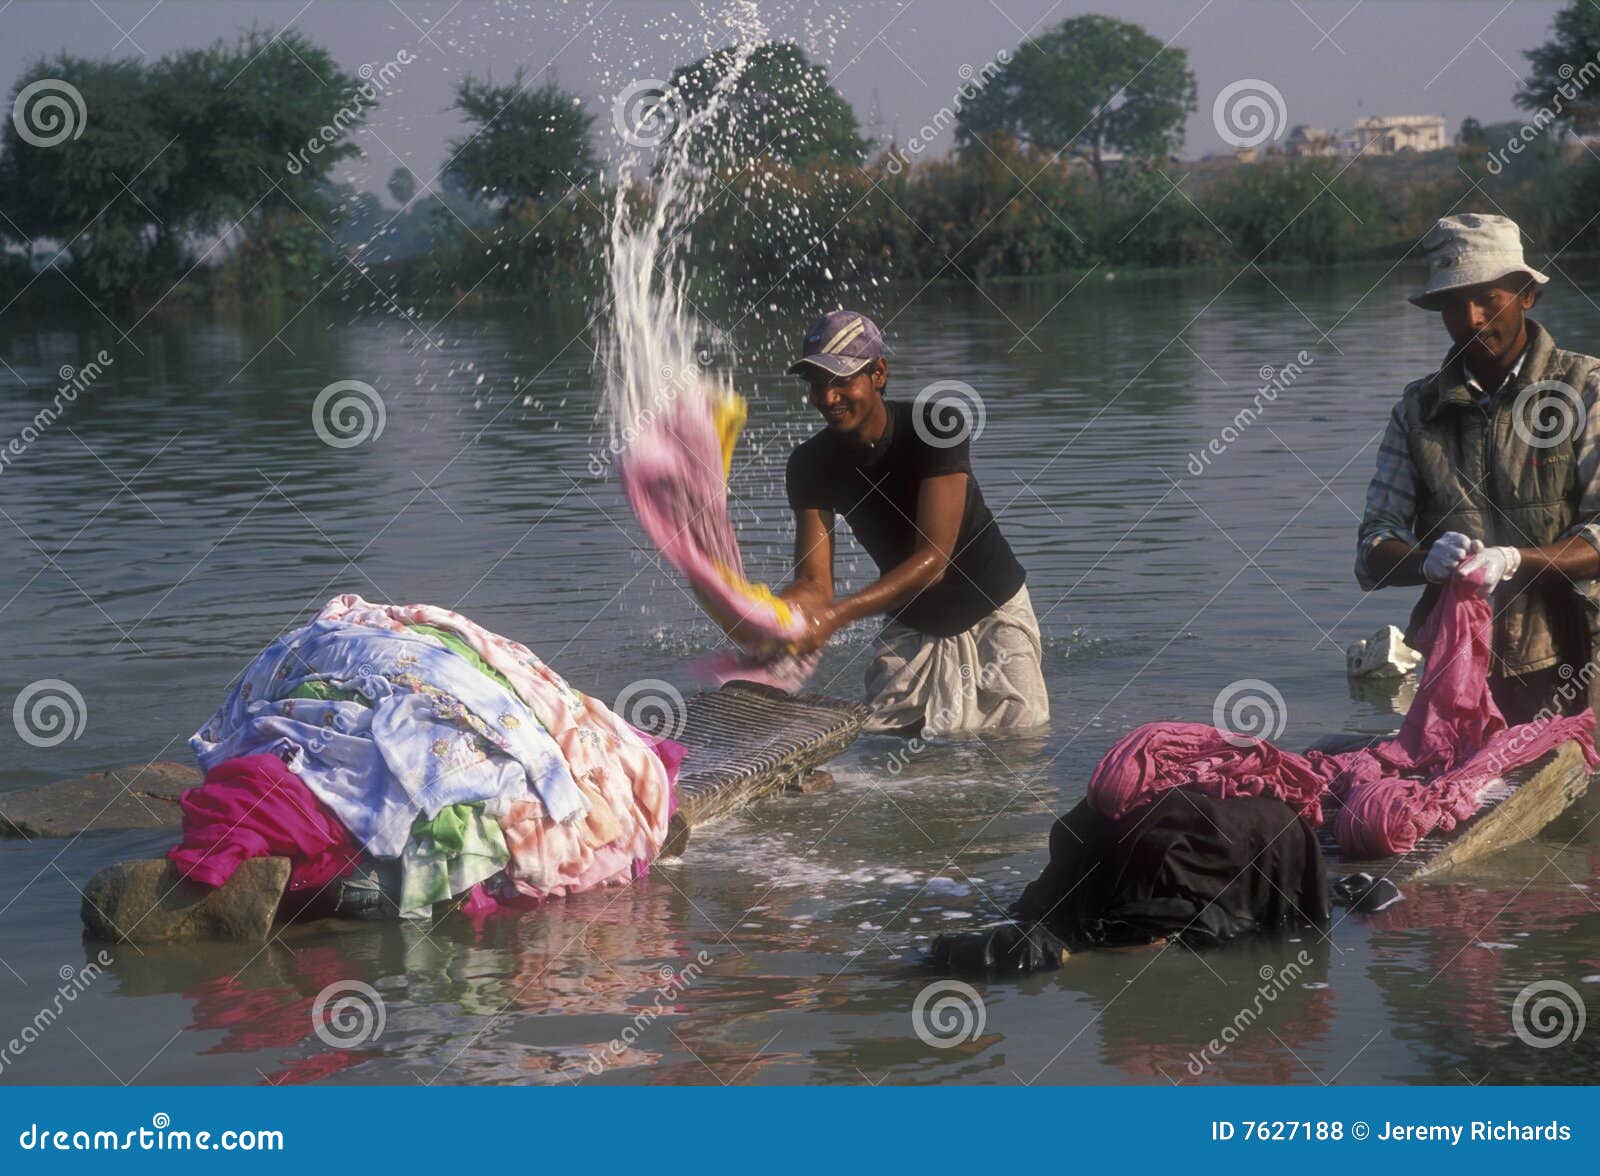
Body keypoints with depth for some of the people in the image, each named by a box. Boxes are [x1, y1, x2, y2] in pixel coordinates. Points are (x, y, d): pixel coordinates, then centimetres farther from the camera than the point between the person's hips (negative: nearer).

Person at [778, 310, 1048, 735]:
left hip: (992, 614, -3)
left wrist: (837, 614, -45)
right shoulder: (811, 464, -12)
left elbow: (934, 557, -33)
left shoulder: (935, 424, -25)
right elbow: (814, 583, -18)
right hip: (910, 627, 3)